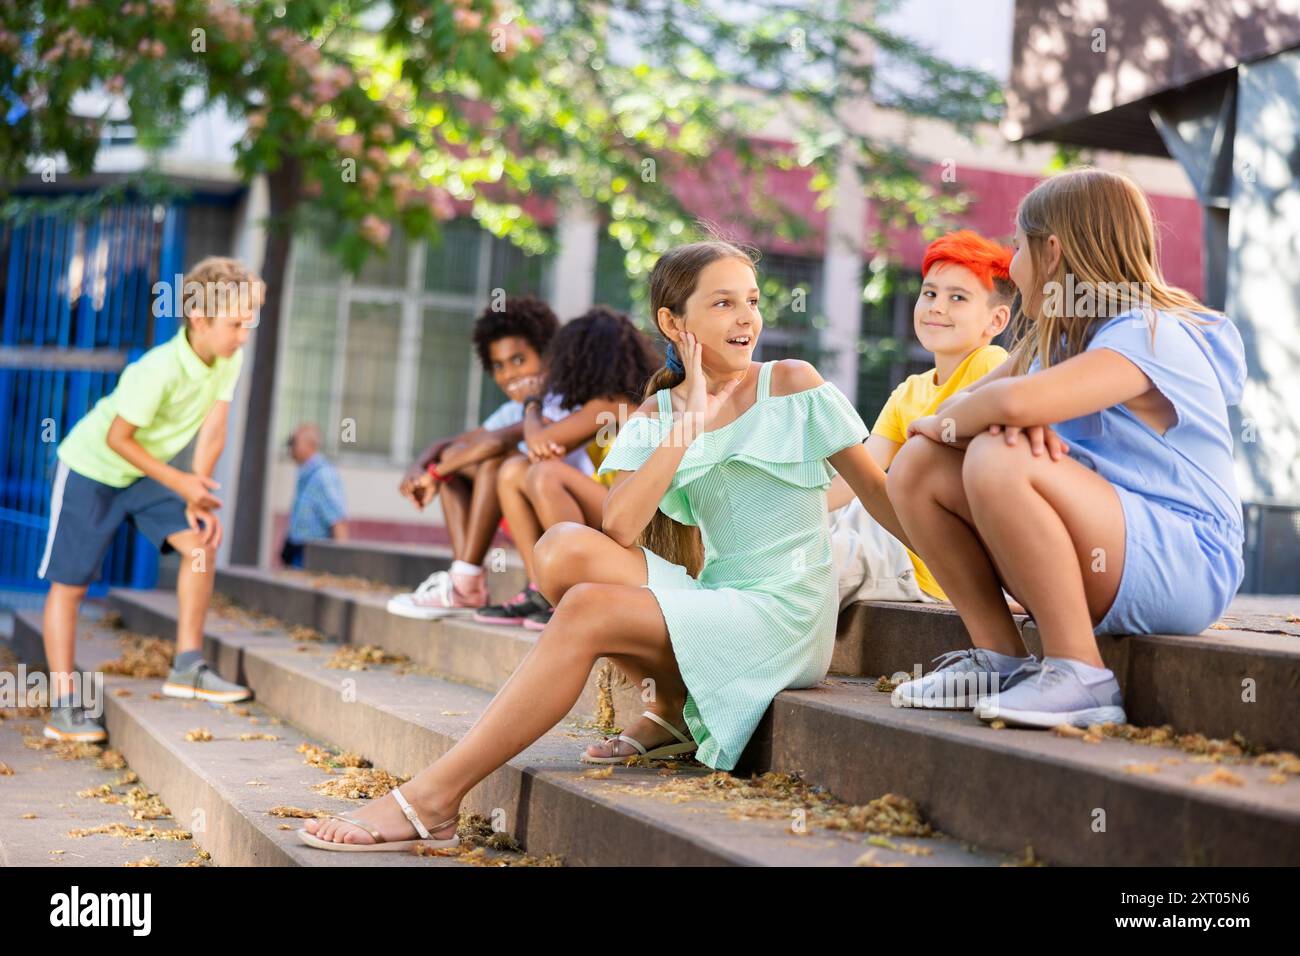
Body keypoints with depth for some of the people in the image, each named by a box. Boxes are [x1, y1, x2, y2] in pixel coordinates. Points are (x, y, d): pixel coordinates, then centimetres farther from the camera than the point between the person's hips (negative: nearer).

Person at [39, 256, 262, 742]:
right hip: (90, 467, -6)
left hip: (144, 472, 7)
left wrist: (199, 496, -11)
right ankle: (63, 707, 4)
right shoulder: (158, 370, -33)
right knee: (69, 584, -3)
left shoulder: (230, 359, -14)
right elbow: (118, 438, -24)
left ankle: (187, 667, 1)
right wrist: (181, 482, -21)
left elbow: (213, 430, -7)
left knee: (201, 542, -9)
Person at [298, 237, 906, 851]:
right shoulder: (655, 416, 9)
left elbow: (876, 490, 9)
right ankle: (676, 709, -6)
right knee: (565, 548, -20)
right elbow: (615, 531, -9)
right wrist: (689, 426, -14)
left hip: (785, 617, -4)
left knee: (587, 611, -26)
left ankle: (431, 801, -26)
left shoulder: (790, 384, 1)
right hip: (713, 601, 4)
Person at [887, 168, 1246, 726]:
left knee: (998, 462, -31)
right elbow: (969, 400, 5)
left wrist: (943, 423, -13)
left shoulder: (1147, 335, -16)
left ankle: (1079, 676, -24)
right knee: (918, 466, -3)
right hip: (1097, 561, 9)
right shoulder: (1057, 338, 15)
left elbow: (1019, 400, -34)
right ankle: (999, 658, -2)